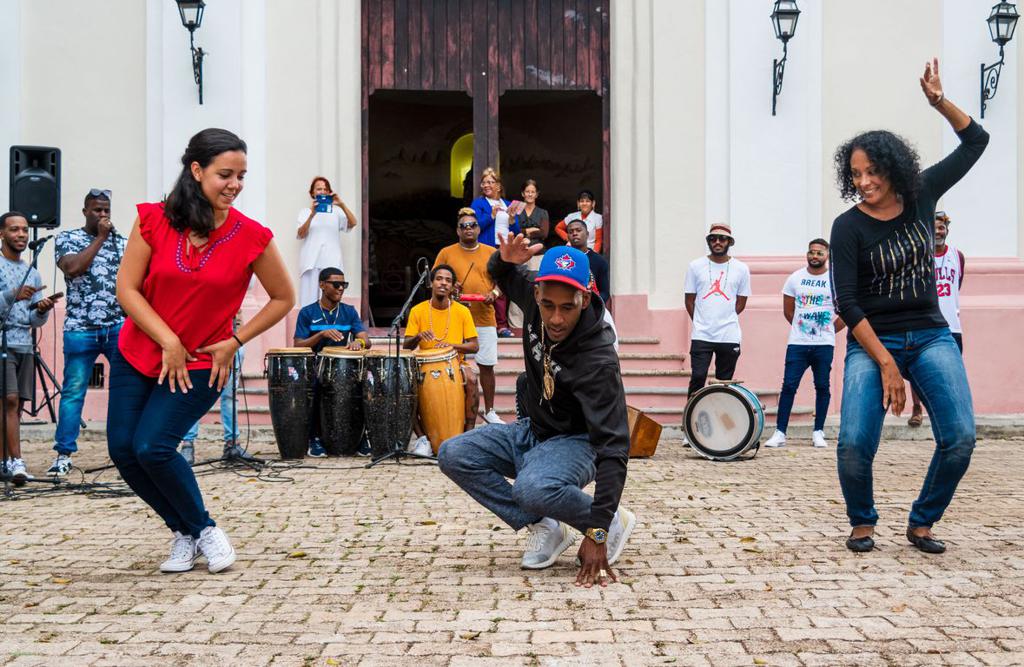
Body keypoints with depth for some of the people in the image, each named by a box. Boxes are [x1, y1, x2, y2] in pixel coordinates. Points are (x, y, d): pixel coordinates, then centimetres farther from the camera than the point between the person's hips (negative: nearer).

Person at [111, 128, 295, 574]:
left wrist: (235, 342, -8)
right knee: (122, 449, -2)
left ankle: (201, 529, 7)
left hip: (201, 363, -3)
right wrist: (169, 341, -15)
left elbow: (283, 299, -1)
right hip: (138, 353, 3)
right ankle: (185, 532, 18)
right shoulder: (155, 220, -9)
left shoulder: (251, 237, -12)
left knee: (152, 447, -18)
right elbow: (127, 289, -7)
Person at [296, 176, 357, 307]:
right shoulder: (305, 212, 11)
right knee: (310, 301, -6)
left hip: (332, 262, 1)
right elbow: (301, 234, -5)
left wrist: (341, 204, -17)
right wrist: (312, 215, -20)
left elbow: (352, 223, -3)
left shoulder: (336, 211, 13)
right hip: (311, 262, 0)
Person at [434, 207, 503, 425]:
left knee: (487, 366, 5)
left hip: (485, 319, 2)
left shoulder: (491, 253, 9)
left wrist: (494, 293, -6)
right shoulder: (446, 253, 5)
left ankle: (489, 411, 17)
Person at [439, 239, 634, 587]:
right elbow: (500, 274, 12)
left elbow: (613, 447, -34)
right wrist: (505, 258, -17)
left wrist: (597, 534, -39)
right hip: (532, 431, 7)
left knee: (532, 490, -38)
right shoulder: (533, 293, -13)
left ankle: (612, 522, -6)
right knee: (453, 455, -14)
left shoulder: (598, 360, -32)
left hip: (576, 442, -7)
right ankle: (545, 528, -5)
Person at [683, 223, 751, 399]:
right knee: (698, 377, -8)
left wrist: (724, 319, 7)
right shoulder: (696, 266, 3)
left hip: (730, 337, 1)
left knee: (724, 383, 7)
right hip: (701, 336, -1)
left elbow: (741, 302, 10)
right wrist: (700, 322, 5)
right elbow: (689, 299, 8)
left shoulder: (741, 269, 4)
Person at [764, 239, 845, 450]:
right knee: (789, 385, -4)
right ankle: (780, 433, -2)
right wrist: (801, 327, 12)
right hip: (797, 343, 1)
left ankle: (818, 432, 13)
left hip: (824, 344, 0)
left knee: (822, 387, 4)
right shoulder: (795, 278, 6)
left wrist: (830, 330, 4)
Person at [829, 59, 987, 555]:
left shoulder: (922, 196, 3)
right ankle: (862, 522, 10)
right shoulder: (849, 227, -8)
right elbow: (846, 303, -12)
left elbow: (975, 141, 12)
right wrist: (886, 364, -16)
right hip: (873, 342, -3)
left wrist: (938, 101, -4)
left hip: (930, 336, 3)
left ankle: (922, 522, 10)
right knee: (854, 442, -19)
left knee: (960, 437, -13)